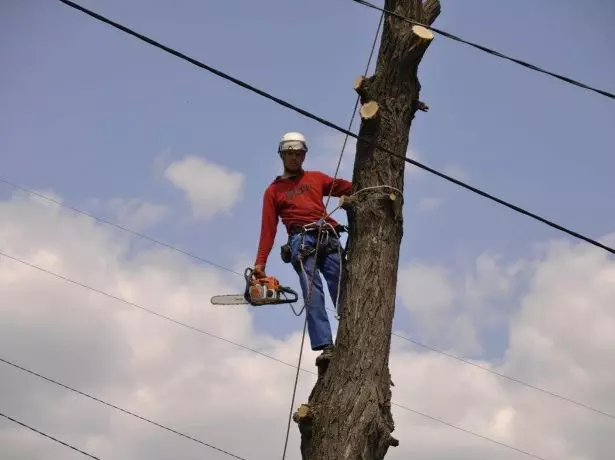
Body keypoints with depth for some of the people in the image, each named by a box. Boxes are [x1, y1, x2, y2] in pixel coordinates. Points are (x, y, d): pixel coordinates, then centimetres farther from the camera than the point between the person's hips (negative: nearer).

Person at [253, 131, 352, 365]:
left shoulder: (316, 178, 28)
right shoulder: (273, 191, 22)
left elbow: (349, 188, 20)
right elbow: (268, 229, 13)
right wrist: (260, 262, 3)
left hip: (328, 238, 2)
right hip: (302, 240, -2)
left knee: (344, 292, -10)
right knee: (313, 295, -18)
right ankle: (325, 347, -28)